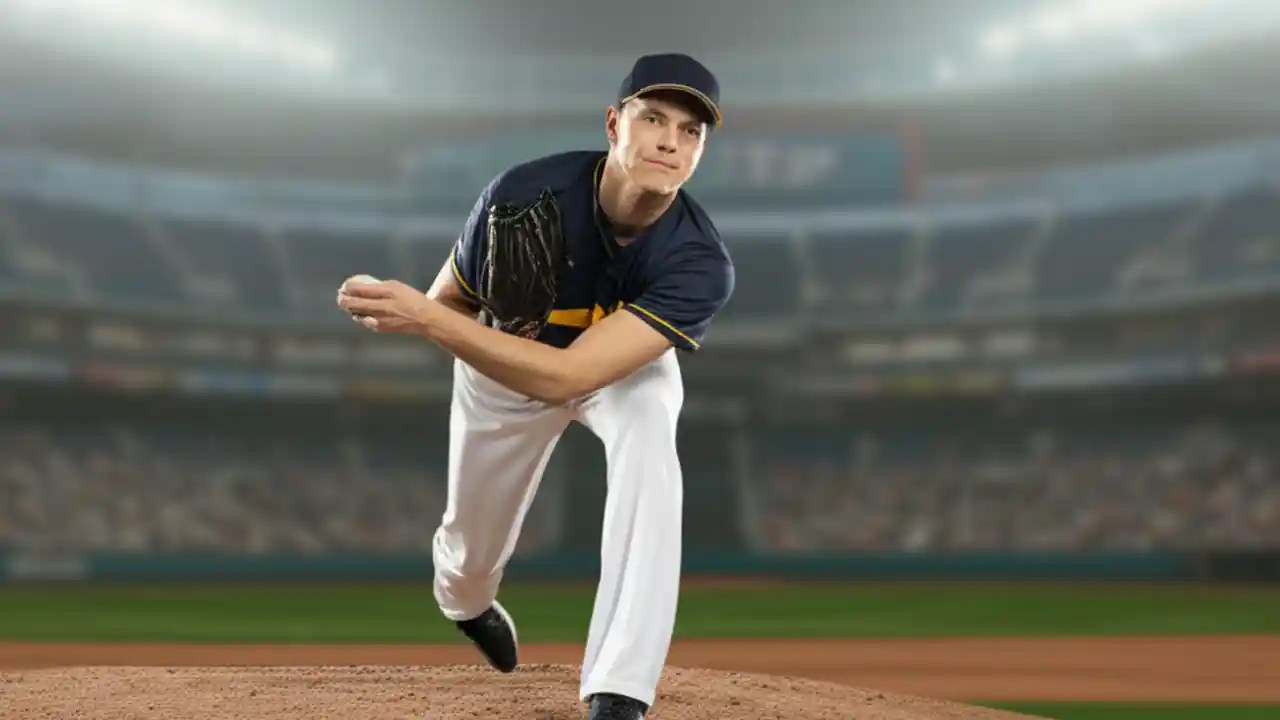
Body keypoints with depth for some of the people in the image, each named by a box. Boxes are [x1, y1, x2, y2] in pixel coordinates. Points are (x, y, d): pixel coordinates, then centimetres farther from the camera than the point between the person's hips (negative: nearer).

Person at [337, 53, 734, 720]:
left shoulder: (698, 263, -38)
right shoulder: (521, 196, -35)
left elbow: (564, 377, -47)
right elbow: (451, 300, -13)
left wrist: (424, 316, -54)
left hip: (628, 363, -1)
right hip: (499, 362, 1)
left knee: (648, 440, -35)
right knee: (471, 546, 14)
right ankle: (465, 602, 58)